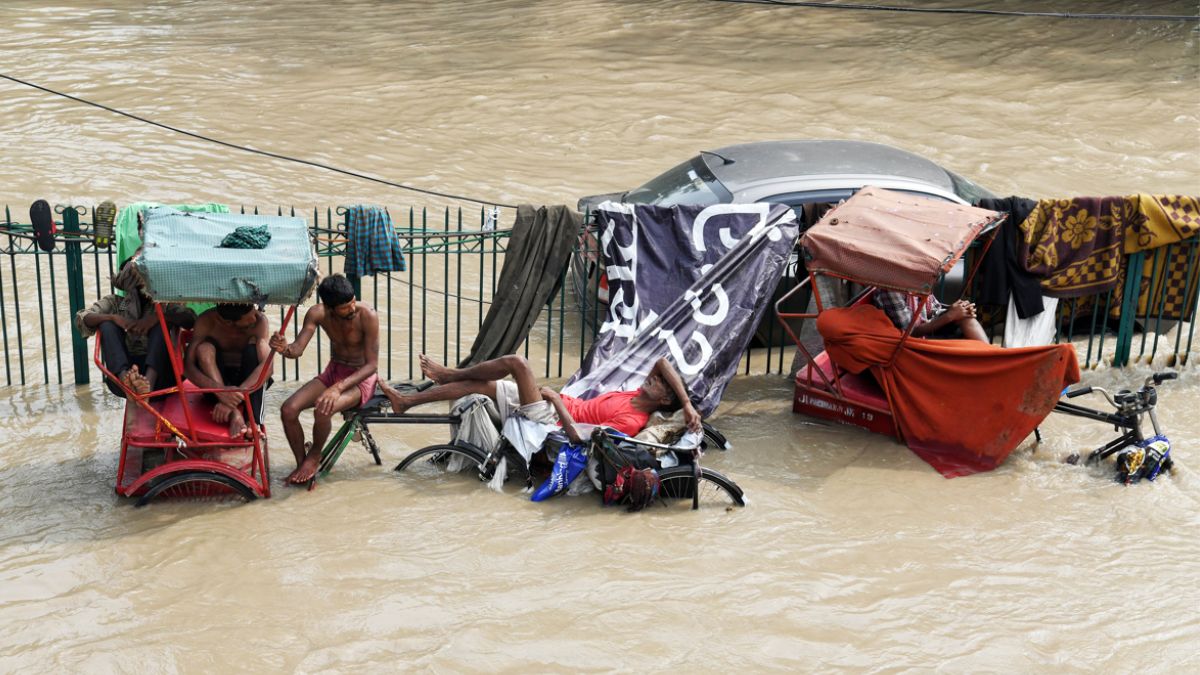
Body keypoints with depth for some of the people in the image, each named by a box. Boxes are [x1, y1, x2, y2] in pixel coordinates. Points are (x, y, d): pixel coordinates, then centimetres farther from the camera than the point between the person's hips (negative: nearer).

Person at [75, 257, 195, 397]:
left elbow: (191, 319, 1)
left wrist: (157, 317, -15)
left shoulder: (163, 305, 20)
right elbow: (81, 319, 5)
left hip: (158, 374, 0)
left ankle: (149, 380, -47)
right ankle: (124, 377, -46)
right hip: (120, 370, 0)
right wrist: (113, 317, -13)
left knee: (161, 324, -18)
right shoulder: (114, 302, 22)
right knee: (107, 324, -15)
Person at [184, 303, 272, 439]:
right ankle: (234, 414, -39)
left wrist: (238, 394, -46)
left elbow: (267, 366, -33)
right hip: (216, 382, 0)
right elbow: (188, 365, -26)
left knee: (254, 349, -27)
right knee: (204, 348, -27)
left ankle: (253, 420, -36)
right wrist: (219, 390, -44)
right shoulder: (206, 322, -20)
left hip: (250, 383, 0)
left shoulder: (259, 320, -21)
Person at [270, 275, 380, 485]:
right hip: (332, 372, 5)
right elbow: (298, 349, -15)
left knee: (322, 410, -33)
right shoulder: (318, 314, -11)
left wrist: (338, 388, -34)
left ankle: (314, 456, -1)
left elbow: (372, 365, -23)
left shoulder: (367, 316, -25)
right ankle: (301, 463, 5)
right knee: (288, 410, -18)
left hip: (361, 378, -5)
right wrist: (284, 349, -41)